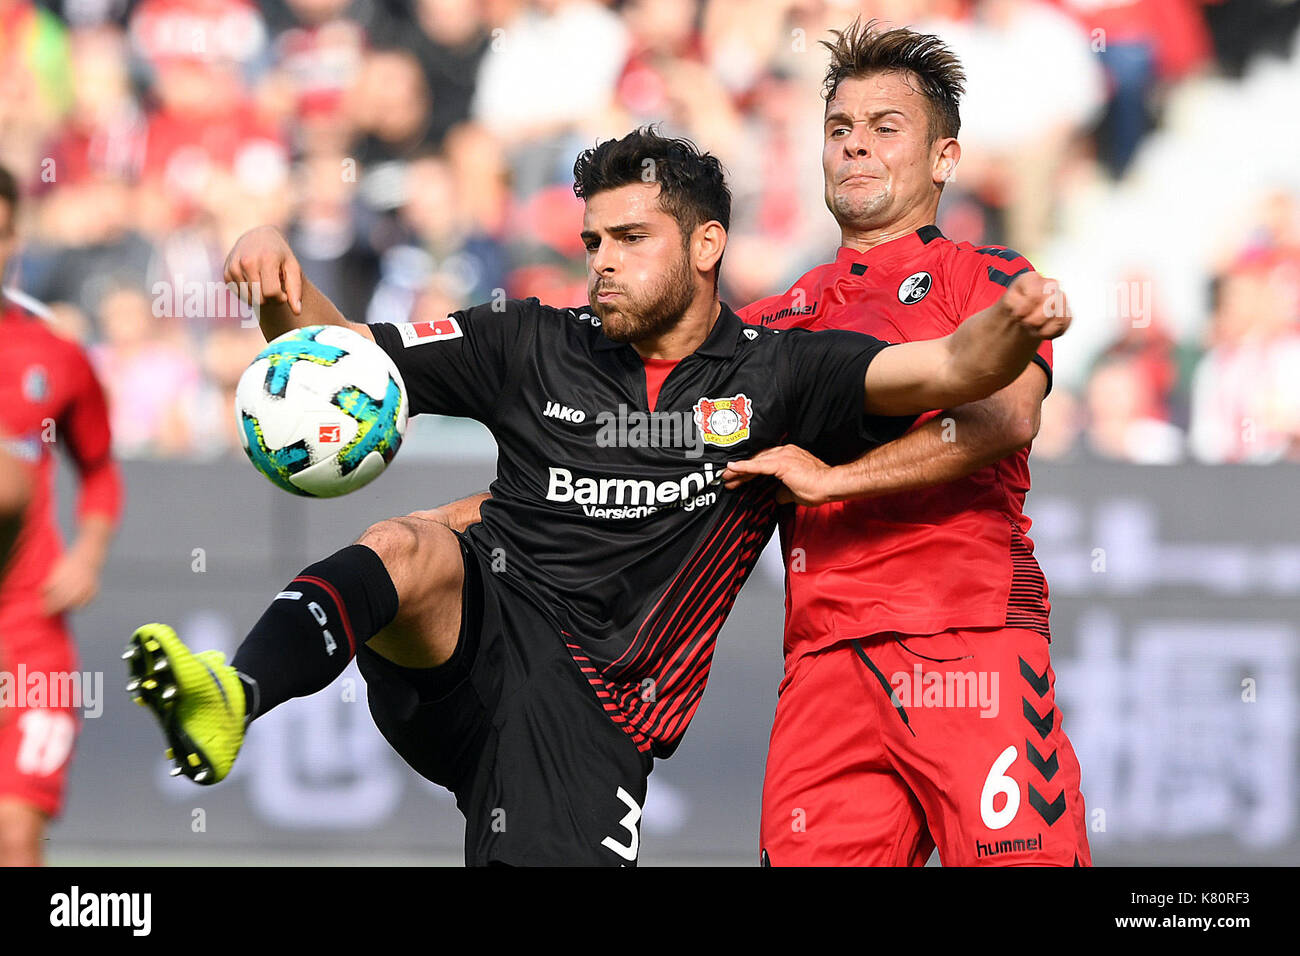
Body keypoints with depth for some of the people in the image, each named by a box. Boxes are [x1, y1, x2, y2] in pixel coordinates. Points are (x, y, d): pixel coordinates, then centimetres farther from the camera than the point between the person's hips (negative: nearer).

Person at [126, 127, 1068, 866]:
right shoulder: (533, 347, 12)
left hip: (594, 712, 0)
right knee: (412, 547, -34)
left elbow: (947, 369, -5)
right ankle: (235, 697, -60)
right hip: (469, 642, 0)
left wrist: (1011, 328, -27)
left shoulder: (773, 375, 7)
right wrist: (282, 284, -8)